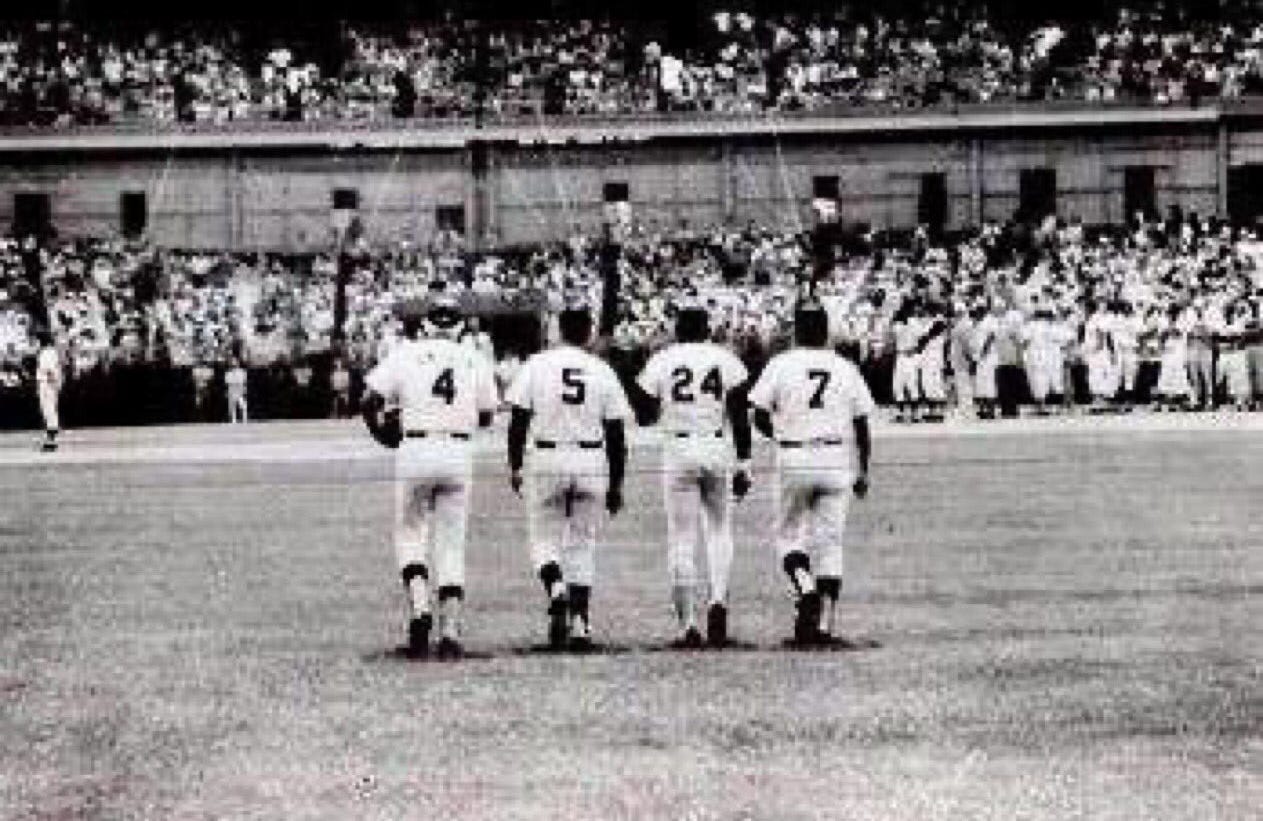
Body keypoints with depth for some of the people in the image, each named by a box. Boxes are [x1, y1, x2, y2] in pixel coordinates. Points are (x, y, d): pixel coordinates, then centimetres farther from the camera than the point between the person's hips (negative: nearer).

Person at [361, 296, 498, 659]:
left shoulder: (406, 354, 0)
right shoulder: (475, 362, 7)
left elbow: (370, 400, -4)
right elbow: (486, 417, 14)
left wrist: (380, 431, 14)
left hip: (415, 450, -2)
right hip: (459, 453, 2)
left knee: (410, 534, 14)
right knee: (451, 544, 9)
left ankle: (419, 609, -6)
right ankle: (450, 632, 5)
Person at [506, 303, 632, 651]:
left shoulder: (537, 365, -1)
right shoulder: (603, 372, 3)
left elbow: (519, 420, -3)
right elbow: (616, 435, 4)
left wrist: (515, 466, 5)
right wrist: (616, 485, 11)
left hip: (547, 461, -1)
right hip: (591, 463, 1)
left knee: (545, 538, 12)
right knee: (582, 544, 10)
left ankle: (556, 588, -17)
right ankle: (580, 624, 5)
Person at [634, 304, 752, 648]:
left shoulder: (660, 362, 1)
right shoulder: (727, 361, 4)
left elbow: (647, 415, 5)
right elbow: (740, 418, 1)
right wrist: (744, 463, 6)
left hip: (677, 450, -1)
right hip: (717, 449, 1)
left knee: (681, 539, 3)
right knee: (719, 529, 16)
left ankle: (688, 625, 0)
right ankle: (718, 599, -7)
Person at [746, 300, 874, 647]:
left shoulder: (781, 365, -2)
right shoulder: (845, 369, 6)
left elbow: (760, 418, -2)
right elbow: (861, 427, 7)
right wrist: (862, 472, 16)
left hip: (794, 460, -2)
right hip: (836, 462, 2)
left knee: (789, 535, 13)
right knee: (829, 543, 7)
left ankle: (806, 591, -15)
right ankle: (824, 624, 4)